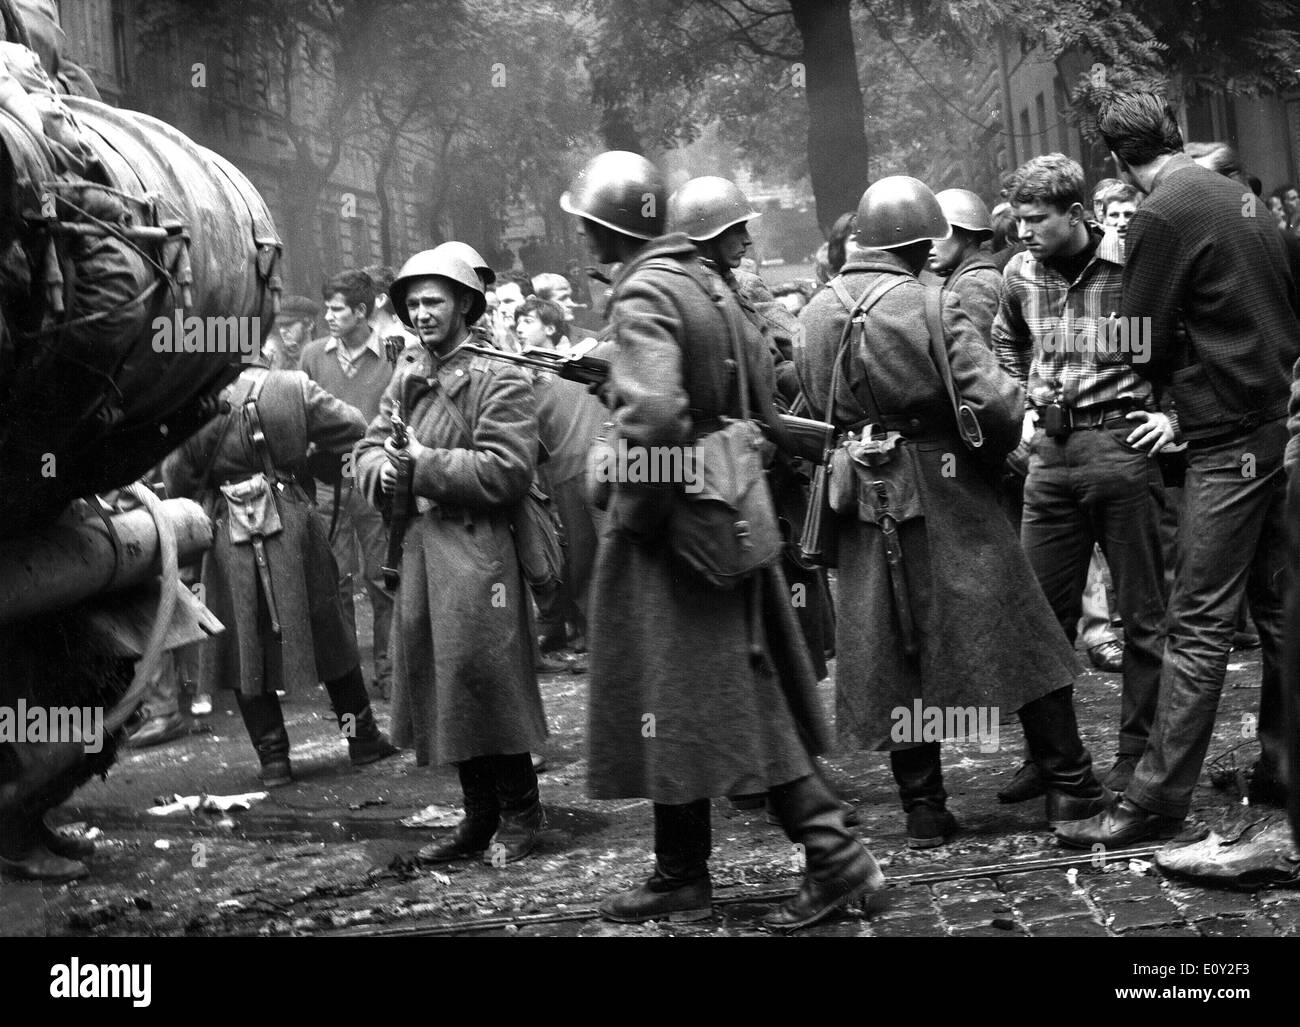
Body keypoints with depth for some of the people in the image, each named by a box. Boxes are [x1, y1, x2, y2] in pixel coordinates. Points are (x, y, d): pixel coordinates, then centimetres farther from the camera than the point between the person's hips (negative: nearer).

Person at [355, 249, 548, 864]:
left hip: (477, 553, -7)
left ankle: (520, 814, 9)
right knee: (441, 688, 8)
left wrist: (426, 464, -14)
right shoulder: (403, 383, 17)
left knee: (483, 680, -6)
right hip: (415, 553, 7)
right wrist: (382, 467, -8)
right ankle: (480, 818, 18)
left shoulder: (499, 381, -6)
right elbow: (368, 450, 16)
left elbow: (506, 471, -15)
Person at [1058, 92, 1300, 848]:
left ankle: (1157, 801, -6)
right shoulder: (1239, 197, 10)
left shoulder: (1164, 214, -13)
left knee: (1201, 624, -8)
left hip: (1230, 437, -8)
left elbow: (1142, 342, -8)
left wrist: (1176, 389, 11)